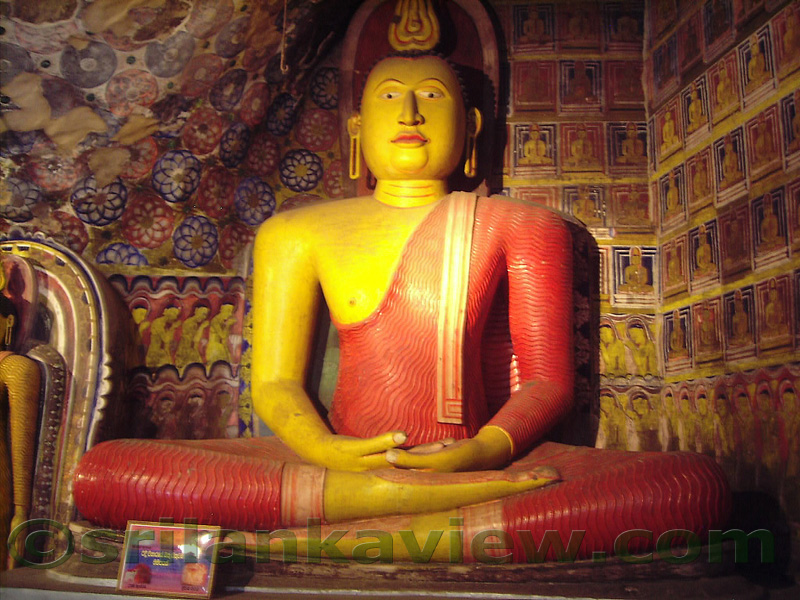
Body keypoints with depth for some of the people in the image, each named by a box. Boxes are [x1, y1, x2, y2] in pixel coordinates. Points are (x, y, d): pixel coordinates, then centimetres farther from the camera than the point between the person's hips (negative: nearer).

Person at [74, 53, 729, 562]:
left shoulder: (517, 225, 11)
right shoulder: (298, 232, 13)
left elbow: (548, 379, 6)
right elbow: (275, 382, 8)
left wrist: (483, 452, -15)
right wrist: (323, 451, -15)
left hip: (479, 460, 0)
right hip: (346, 459, 1)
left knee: (697, 484, -27)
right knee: (102, 471, -23)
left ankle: (383, 531, -30)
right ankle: (435, 506, -29)